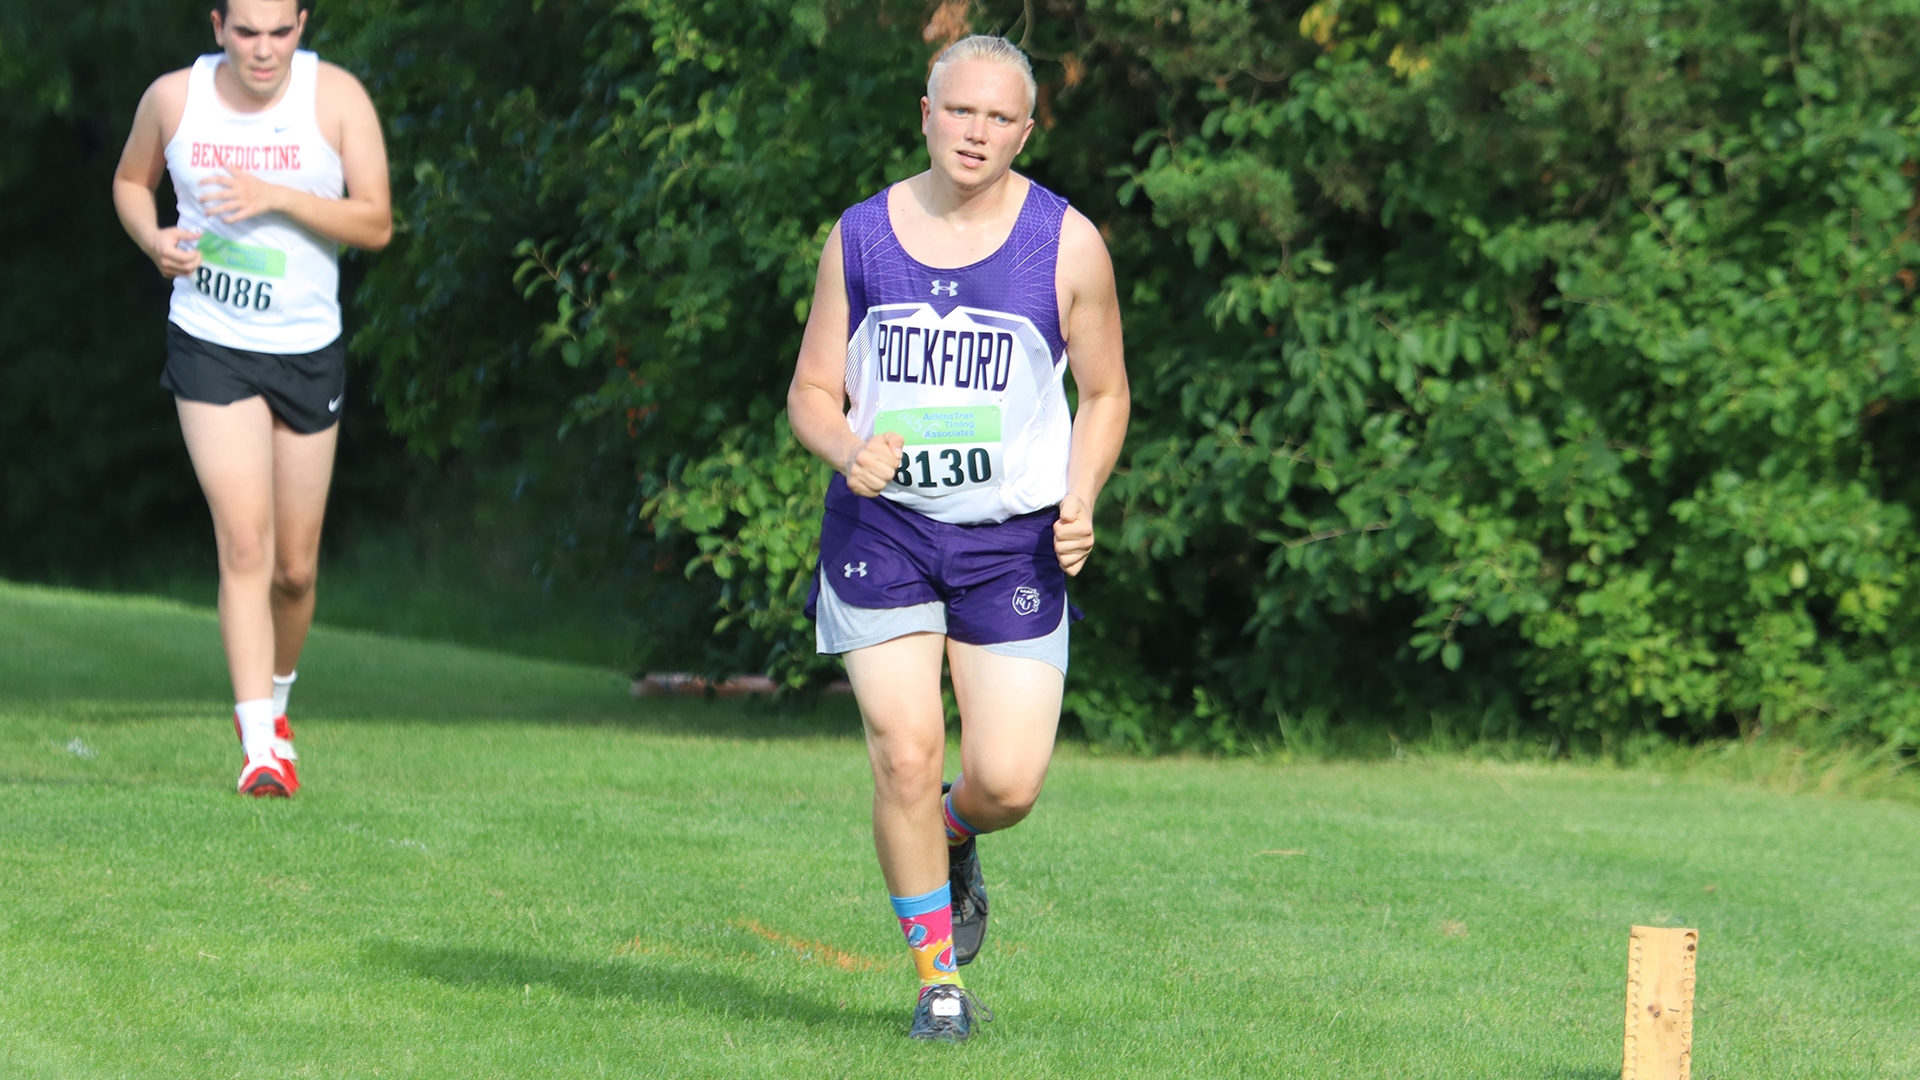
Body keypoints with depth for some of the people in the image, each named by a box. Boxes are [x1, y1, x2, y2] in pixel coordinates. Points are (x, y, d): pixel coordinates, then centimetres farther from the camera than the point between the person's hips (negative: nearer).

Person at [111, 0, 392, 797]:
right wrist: (154, 239, -8)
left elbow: (376, 224, -9)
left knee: (294, 568, 9)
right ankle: (260, 747, -19)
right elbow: (130, 180, 13)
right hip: (209, 346, -2)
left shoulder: (336, 97, -8)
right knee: (245, 545, -16)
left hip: (308, 352, 2)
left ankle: (272, 702, 37)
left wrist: (278, 197, -23)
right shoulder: (174, 98, -6)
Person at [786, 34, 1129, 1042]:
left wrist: (1081, 501, -8)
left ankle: (953, 835, 31)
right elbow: (811, 392, 7)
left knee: (1008, 781, -7)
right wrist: (848, 449, -15)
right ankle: (937, 979, 6)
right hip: (881, 530, 0)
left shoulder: (1066, 245, -1)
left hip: (1014, 543, 0)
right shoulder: (859, 239, 2)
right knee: (905, 758, -11)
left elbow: (1104, 392, 8)